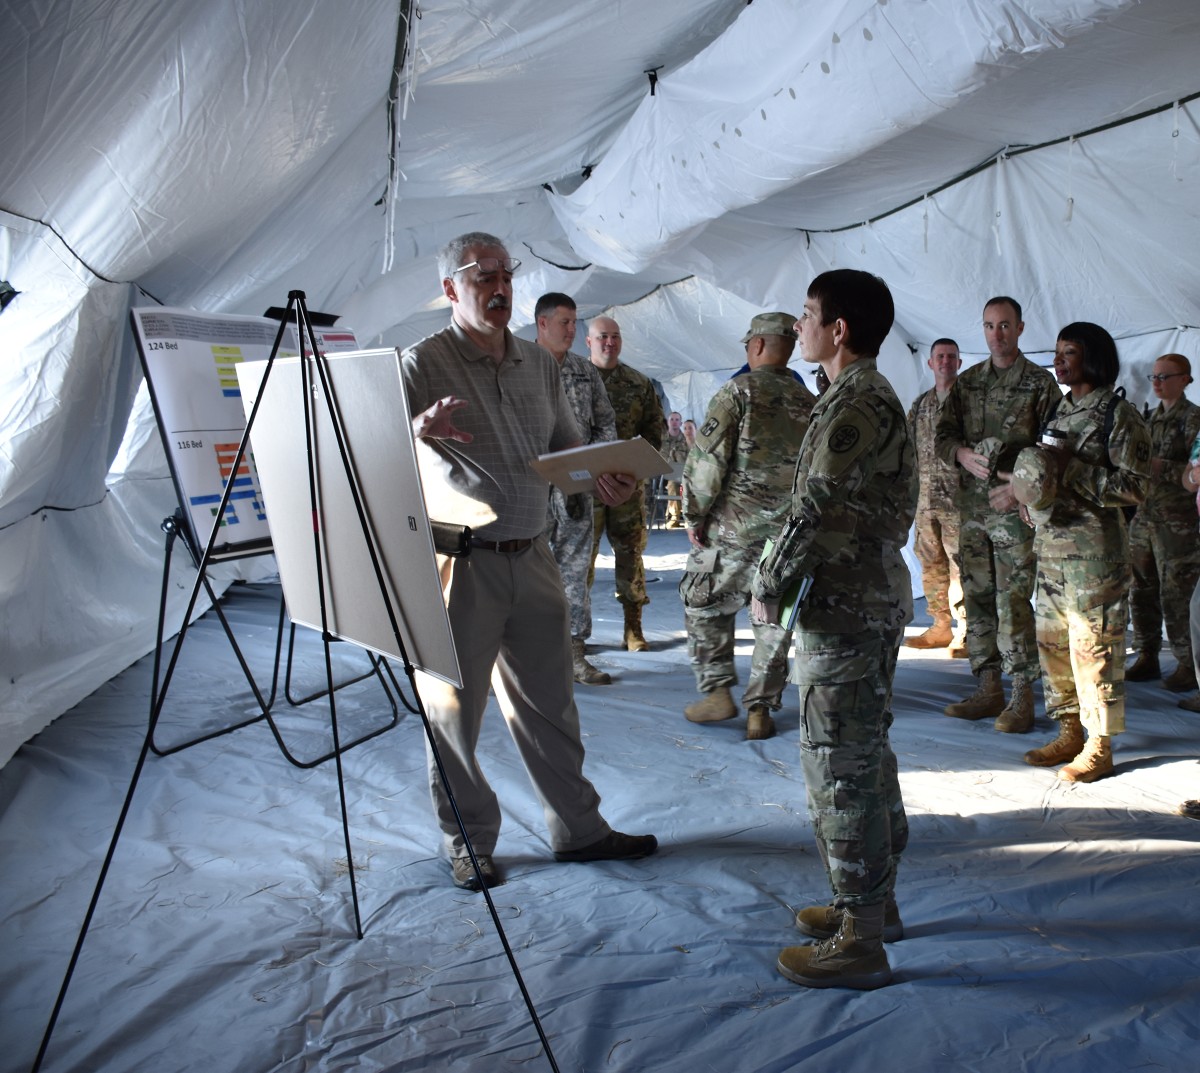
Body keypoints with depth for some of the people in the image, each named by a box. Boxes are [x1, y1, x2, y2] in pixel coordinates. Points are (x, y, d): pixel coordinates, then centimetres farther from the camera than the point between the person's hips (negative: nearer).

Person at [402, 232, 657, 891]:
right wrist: (420, 430, -38)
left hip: (532, 558, 6)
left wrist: (600, 480, -2)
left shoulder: (538, 363, 11)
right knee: (454, 711, 6)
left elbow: (565, 446, 19)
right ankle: (468, 844, 26)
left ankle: (577, 829, 31)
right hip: (460, 564, -5)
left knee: (549, 705, 16)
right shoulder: (423, 364, -7)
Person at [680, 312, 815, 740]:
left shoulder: (738, 391, -7)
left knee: (704, 604, 13)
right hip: (794, 529, 5)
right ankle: (760, 710, 16)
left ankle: (718, 692, 13)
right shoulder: (810, 402, 9)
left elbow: (707, 460, -12)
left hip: (737, 527, -5)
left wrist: (695, 516, -3)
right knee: (774, 618, 11)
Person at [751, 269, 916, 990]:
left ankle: (860, 944, 11)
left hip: (844, 607, -11)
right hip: (878, 595, 11)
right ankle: (877, 902, 34)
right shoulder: (878, 397, 14)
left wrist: (768, 588, -10)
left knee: (839, 768, -1)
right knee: (868, 755, 19)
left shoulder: (852, 406, -18)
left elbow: (816, 514, -22)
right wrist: (783, 579, 15)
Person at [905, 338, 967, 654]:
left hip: (958, 496, -6)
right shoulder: (920, 404, 18)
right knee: (931, 562, 10)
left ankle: (966, 633, 0)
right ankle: (941, 627, 20)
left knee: (960, 564, -7)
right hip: (926, 496, 6)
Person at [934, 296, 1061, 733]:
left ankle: (1022, 697, 2)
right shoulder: (966, 383, 14)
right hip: (971, 504, 5)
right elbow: (942, 435, 11)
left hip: (1015, 505, -5)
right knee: (976, 596, 7)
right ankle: (989, 689, 17)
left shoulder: (1040, 382, 1)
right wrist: (964, 455, -10)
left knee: (1013, 599, -7)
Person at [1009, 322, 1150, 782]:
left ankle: (1100, 747, 9)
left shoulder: (1118, 413, -7)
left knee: (1093, 647, -3)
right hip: (1050, 542, 8)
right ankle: (1069, 733, 25)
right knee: (1052, 642, 12)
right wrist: (1027, 488, 5)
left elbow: (1134, 486, -14)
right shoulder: (1062, 410, 15)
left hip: (1094, 548, -8)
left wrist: (1069, 469, -20)